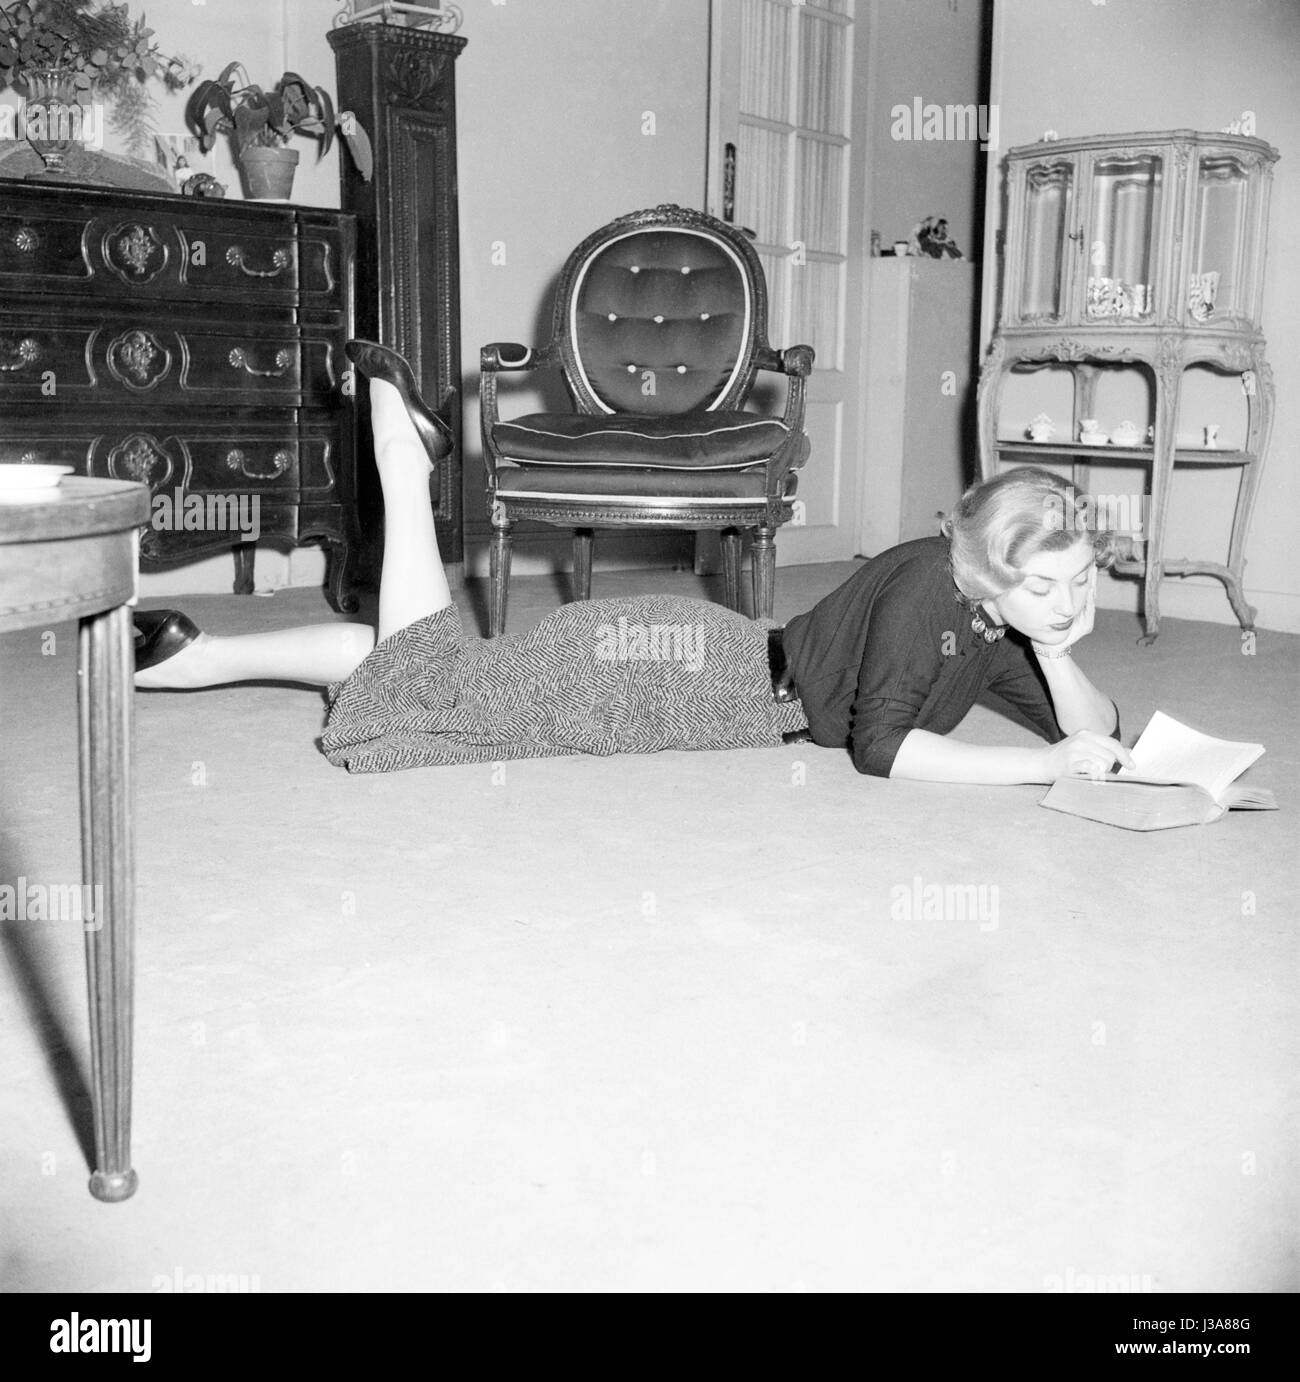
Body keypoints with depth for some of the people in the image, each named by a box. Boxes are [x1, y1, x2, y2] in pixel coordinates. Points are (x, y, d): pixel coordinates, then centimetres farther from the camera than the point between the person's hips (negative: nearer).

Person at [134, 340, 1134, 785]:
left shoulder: (1000, 623, 5)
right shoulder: (927, 580, -21)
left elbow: (1095, 726, 9)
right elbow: (885, 747, -28)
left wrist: (1056, 652, -12)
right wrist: (1050, 764, -27)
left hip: (719, 662, 7)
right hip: (680, 669, -7)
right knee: (430, 684, -4)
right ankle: (403, 446, 11)